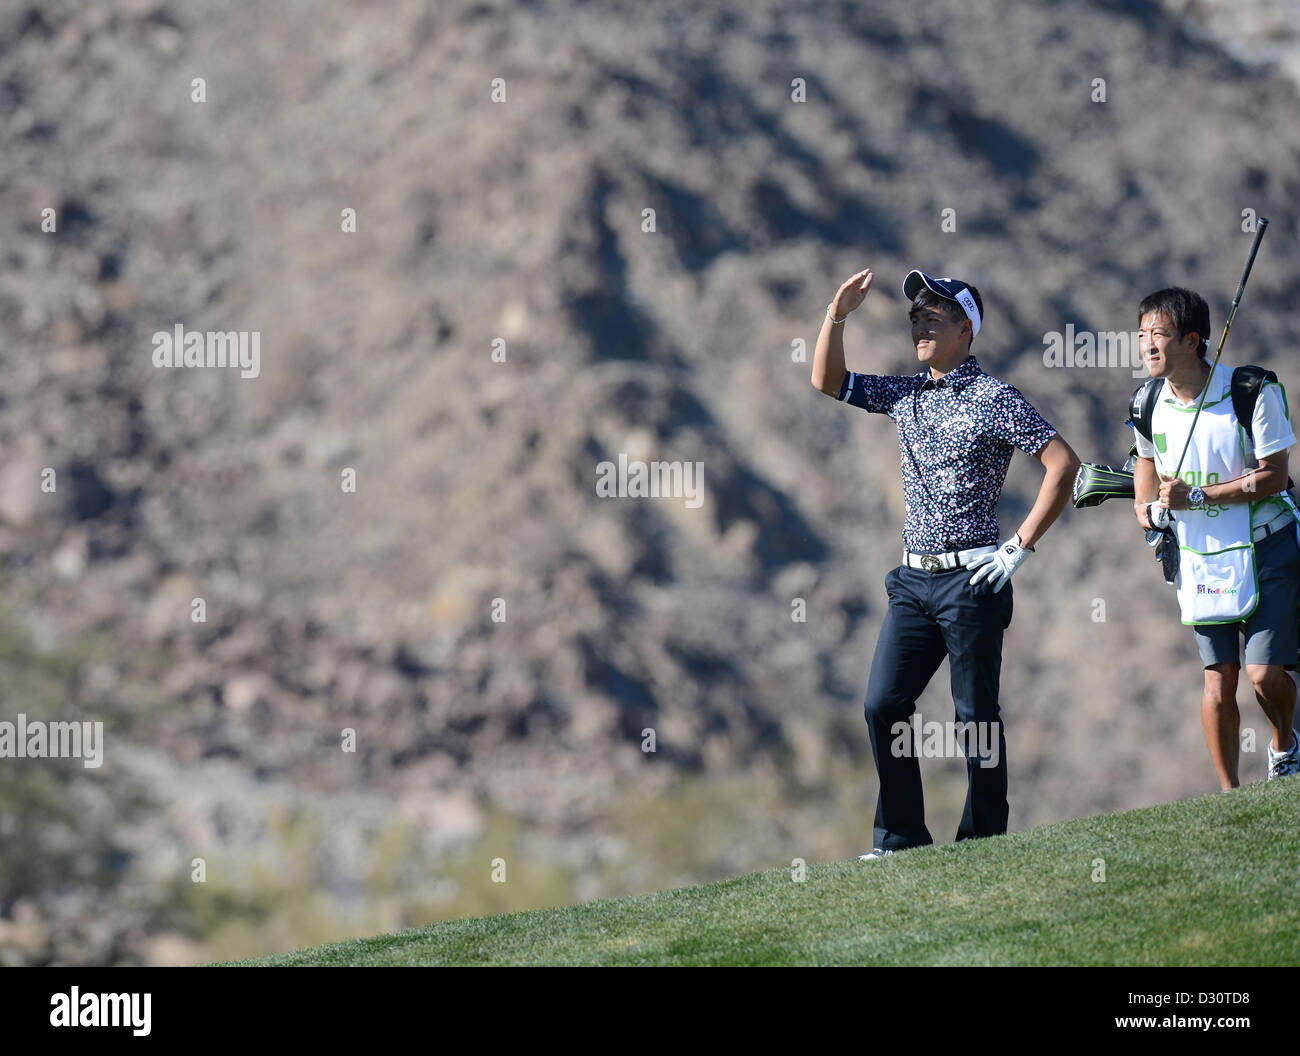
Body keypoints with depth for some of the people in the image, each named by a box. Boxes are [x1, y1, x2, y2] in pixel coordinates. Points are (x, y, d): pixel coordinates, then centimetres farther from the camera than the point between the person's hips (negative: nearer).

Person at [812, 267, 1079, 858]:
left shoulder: (992, 399, -7)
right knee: (883, 706, -1)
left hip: (971, 580, -6)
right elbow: (828, 382, 21)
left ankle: (984, 843, 7)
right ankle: (901, 839, 6)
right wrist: (838, 315, 6)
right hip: (913, 578, 6)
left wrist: (1020, 547, -12)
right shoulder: (905, 394, 13)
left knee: (976, 716, -1)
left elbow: (1063, 463, -11)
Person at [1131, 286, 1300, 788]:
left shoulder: (1253, 393, -16)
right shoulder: (1150, 403, -1)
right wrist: (1150, 510, 1)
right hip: (1201, 557, 3)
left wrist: (1195, 496, -20)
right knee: (1218, 679, -2)